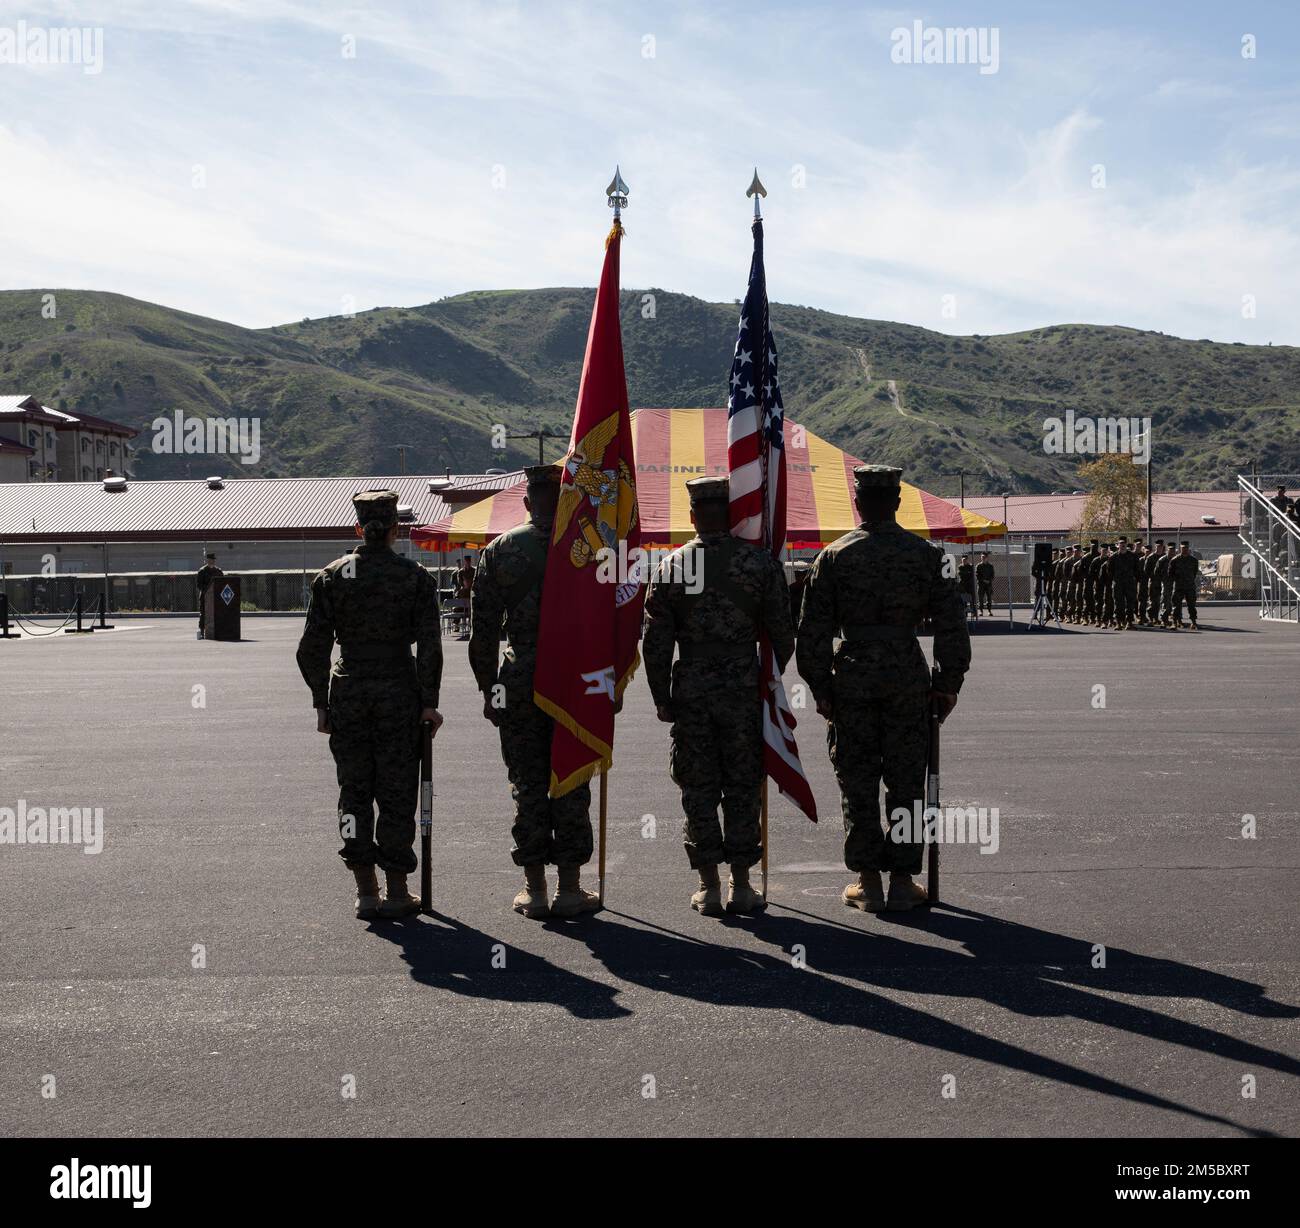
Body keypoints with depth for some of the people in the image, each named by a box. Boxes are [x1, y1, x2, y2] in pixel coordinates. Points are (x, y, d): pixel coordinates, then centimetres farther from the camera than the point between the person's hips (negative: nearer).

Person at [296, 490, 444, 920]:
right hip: (399, 692, -1)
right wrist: (429, 702, -2)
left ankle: (365, 892, 13)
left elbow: (311, 649, 1)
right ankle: (396, 892, 11)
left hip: (347, 695, 2)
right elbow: (430, 647, -7)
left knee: (353, 791, 11)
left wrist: (321, 701, 8)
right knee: (397, 792, 7)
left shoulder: (332, 576, 2)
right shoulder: (415, 577, -3)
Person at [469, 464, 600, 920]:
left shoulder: (499, 550, 2)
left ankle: (534, 889, 13)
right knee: (572, 786, 7)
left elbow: (483, 629, 3)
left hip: (519, 685, 1)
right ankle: (570, 887, 12)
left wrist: (488, 688, 9)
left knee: (528, 786, 8)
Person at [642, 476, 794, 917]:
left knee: (698, 790, 8)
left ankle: (708, 887, 12)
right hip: (745, 689, 0)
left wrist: (661, 697, 7)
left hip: (691, 691, 0)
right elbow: (782, 631, 1)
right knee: (742, 788, 9)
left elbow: (655, 640, -1)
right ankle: (741, 885, 14)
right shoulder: (760, 561, -2)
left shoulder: (670, 566, -2)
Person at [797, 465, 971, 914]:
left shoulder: (834, 556, -2)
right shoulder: (925, 554, 2)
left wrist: (820, 687, 4)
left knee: (857, 782, 7)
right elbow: (951, 625, 2)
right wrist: (948, 683, 9)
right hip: (908, 678, 1)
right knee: (906, 783, 8)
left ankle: (867, 882, 11)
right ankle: (903, 881, 13)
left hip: (852, 679, -1)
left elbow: (813, 629, -3)